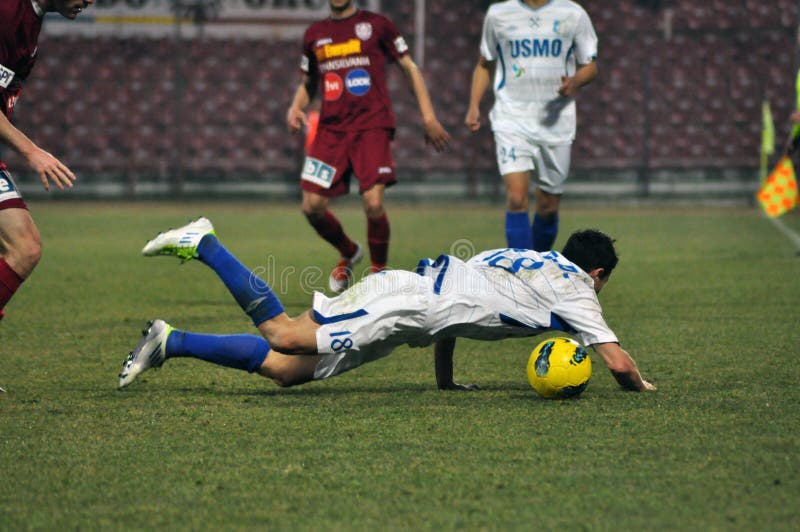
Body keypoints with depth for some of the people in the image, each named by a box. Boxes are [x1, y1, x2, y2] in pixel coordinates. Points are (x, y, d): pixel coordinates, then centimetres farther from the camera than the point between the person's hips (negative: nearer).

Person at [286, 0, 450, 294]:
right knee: (312, 206, -6)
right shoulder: (314, 34, 15)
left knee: (373, 203, -19)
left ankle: (380, 272, 5)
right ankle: (349, 253, 24)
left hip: (372, 126, -4)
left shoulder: (376, 24, 5)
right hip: (331, 128, 4)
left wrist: (428, 118, 2)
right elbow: (307, 84, 25)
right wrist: (295, 107, 2)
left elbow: (409, 68, 8)